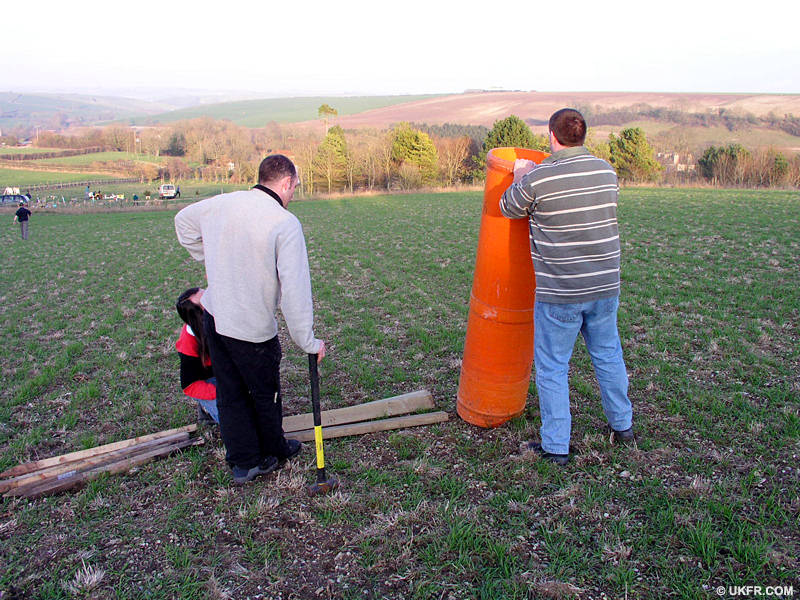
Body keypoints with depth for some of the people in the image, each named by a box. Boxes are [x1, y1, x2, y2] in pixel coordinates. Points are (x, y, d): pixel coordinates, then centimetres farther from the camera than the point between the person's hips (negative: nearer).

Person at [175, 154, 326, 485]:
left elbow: (183, 221, 21)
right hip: (253, 328, -6)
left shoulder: (221, 203, 0)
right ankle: (274, 452, 38)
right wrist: (307, 341, -18)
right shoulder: (286, 223, -20)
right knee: (265, 394, 17)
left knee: (230, 393, 17)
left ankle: (244, 462, 28)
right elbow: (295, 289, -24)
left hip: (214, 317, 6)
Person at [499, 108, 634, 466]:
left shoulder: (537, 180, -15)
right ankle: (622, 425, 38)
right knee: (608, 355, 22)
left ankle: (555, 446, 15)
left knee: (552, 368, 7)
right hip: (605, 285, 6)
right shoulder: (606, 171, 3)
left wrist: (519, 177, 22)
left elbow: (509, 209, 3)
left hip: (559, 292, -5)